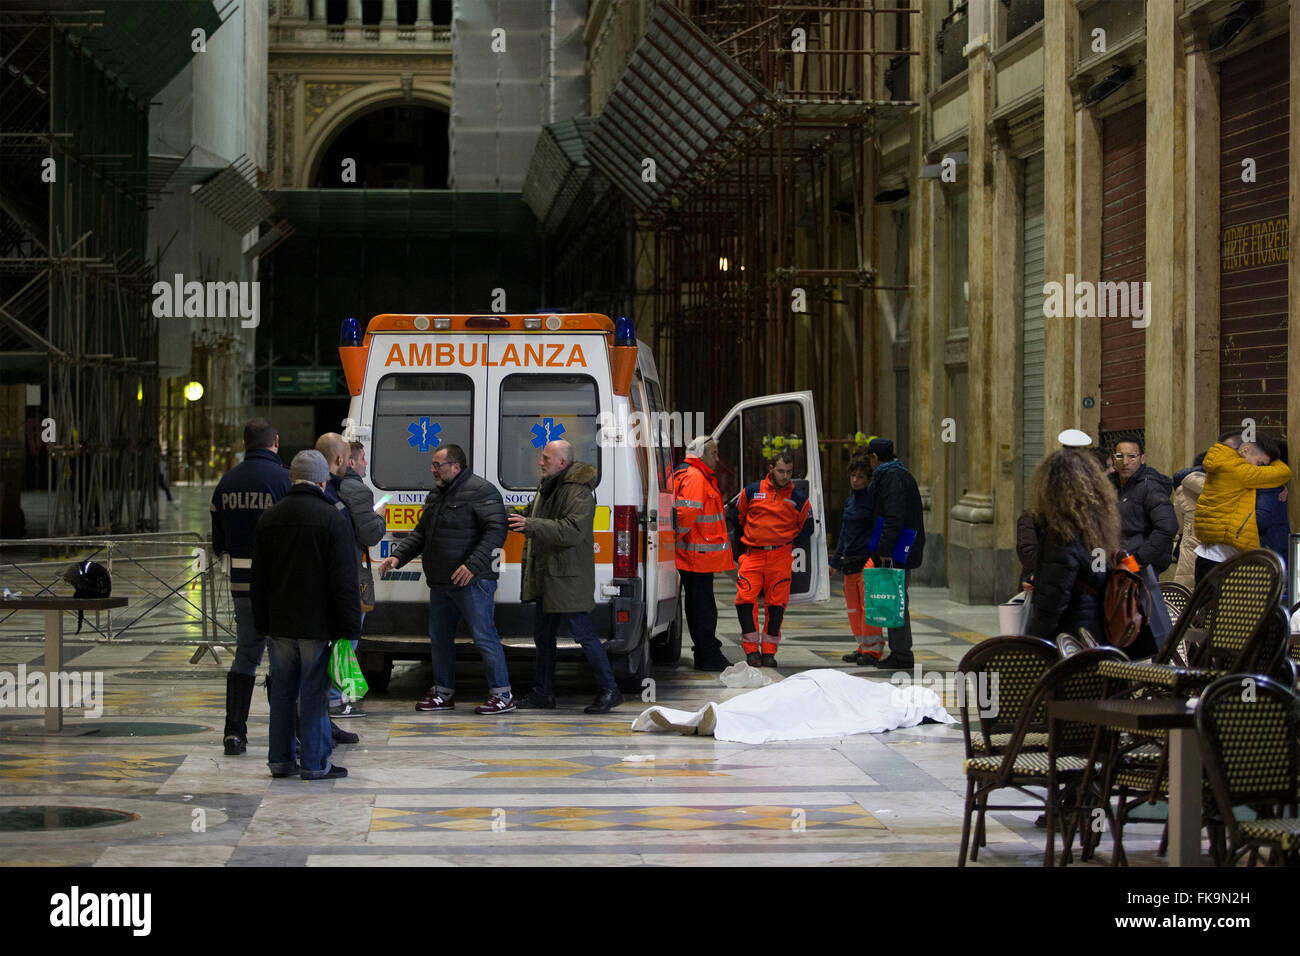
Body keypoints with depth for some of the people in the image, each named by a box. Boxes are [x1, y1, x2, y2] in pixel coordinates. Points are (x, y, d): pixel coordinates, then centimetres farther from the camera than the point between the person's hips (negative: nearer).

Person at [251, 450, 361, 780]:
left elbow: (259, 577, 12)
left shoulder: (269, 518, 7)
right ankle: (315, 763, 2)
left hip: (280, 623, 5)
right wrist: (350, 627, -9)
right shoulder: (334, 520, -11)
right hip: (319, 624, -5)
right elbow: (345, 580, -13)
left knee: (283, 690, 13)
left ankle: (280, 759, 18)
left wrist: (263, 623, 19)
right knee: (314, 692, -1)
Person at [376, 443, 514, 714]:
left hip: (472, 582, -9)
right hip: (441, 584, 9)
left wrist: (473, 565, -25)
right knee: (439, 638, 14)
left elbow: (496, 531, -19)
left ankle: (502, 694, -1)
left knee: (484, 636, -7)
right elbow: (421, 534, 23)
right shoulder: (436, 495, 17)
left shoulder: (481, 491, -11)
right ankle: (443, 693, 24)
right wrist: (398, 556, 9)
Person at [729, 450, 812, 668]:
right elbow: (737, 516, 17)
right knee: (745, 598, -12)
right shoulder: (751, 491, 4)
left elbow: (806, 526, 18)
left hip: (781, 557, 0)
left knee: (776, 602, -1)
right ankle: (751, 648, -5)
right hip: (753, 555, 0)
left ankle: (769, 650, 8)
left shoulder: (799, 498, 6)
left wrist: (789, 542, 12)